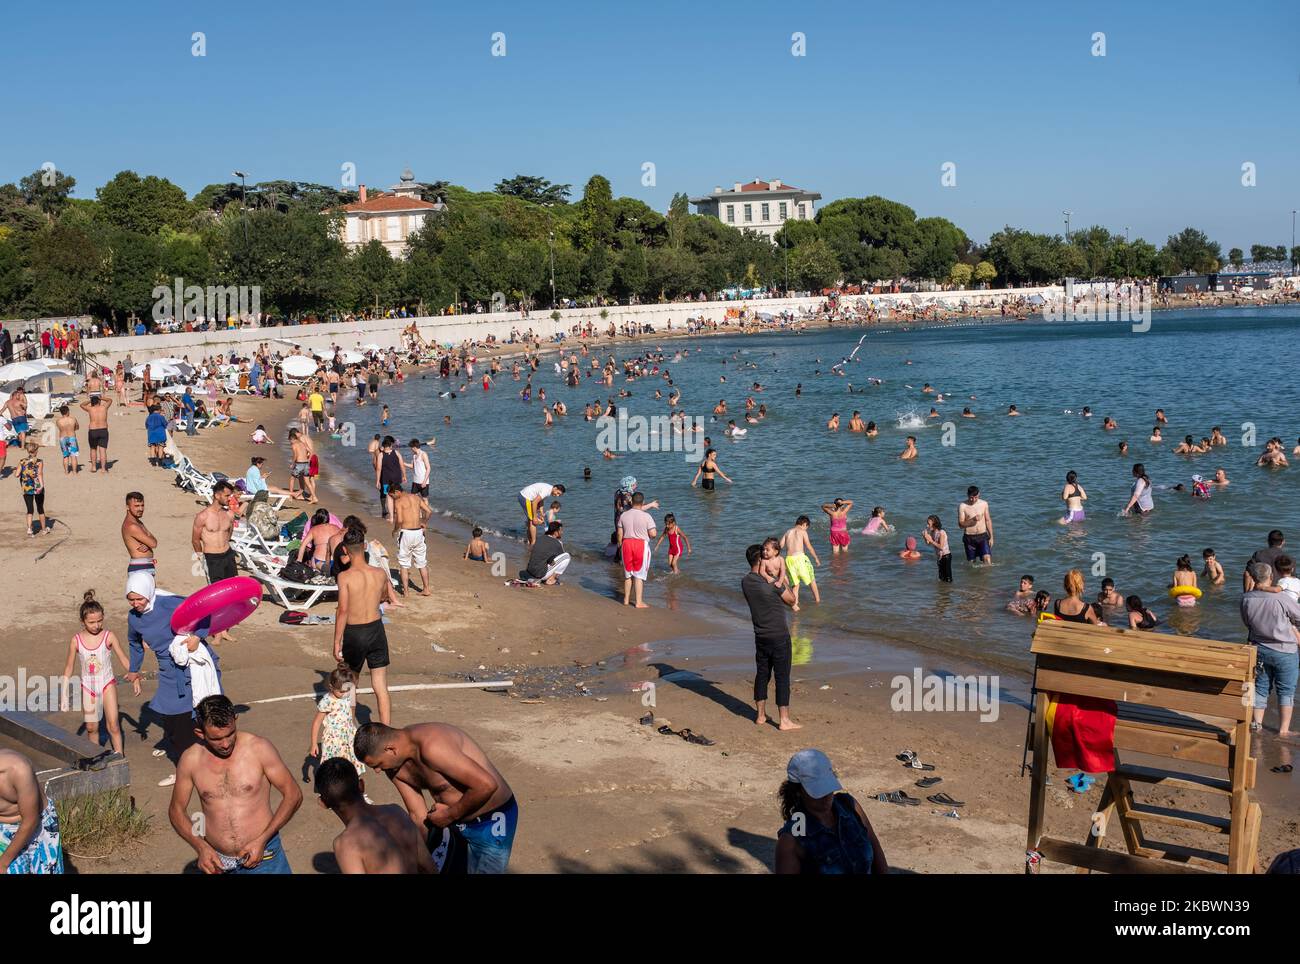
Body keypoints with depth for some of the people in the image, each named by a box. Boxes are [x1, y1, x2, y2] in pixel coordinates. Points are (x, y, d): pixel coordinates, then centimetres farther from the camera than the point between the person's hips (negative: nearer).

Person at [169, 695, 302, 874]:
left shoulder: (260, 748, -11)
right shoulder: (191, 760, -6)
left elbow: (293, 795, -6)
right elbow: (176, 809, 6)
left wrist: (262, 840, -14)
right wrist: (200, 847, -9)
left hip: (262, 858, -2)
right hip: (216, 861, 2)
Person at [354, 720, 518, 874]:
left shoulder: (431, 747, -33)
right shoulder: (395, 767, -5)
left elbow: (486, 785, -35)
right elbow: (419, 816, 5)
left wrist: (450, 815, -21)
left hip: (491, 822, -8)